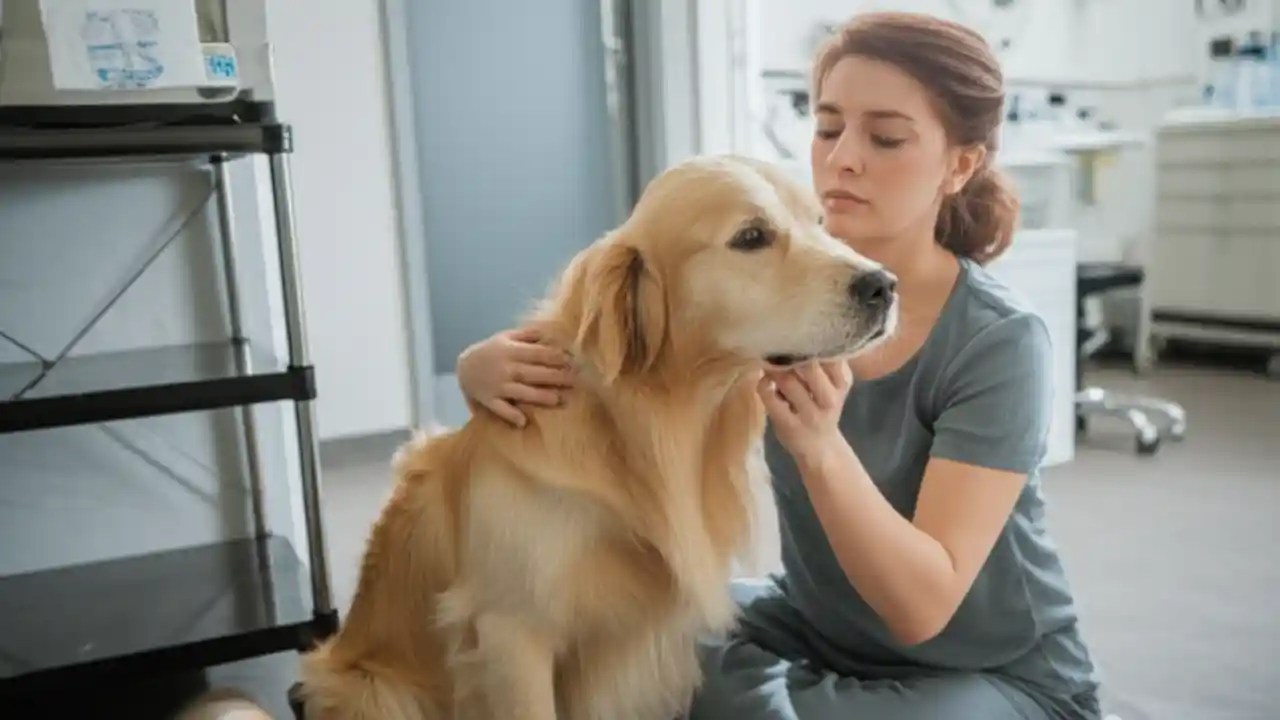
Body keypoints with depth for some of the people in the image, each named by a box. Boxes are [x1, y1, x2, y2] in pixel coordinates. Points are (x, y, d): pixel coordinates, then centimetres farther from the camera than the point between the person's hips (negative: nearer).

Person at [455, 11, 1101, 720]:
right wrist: (493, 364, -31)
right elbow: (574, 363, -8)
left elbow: (924, 605, -27)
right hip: (815, 629, 4)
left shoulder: (999, 344, -23)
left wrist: (819, 448, -43)